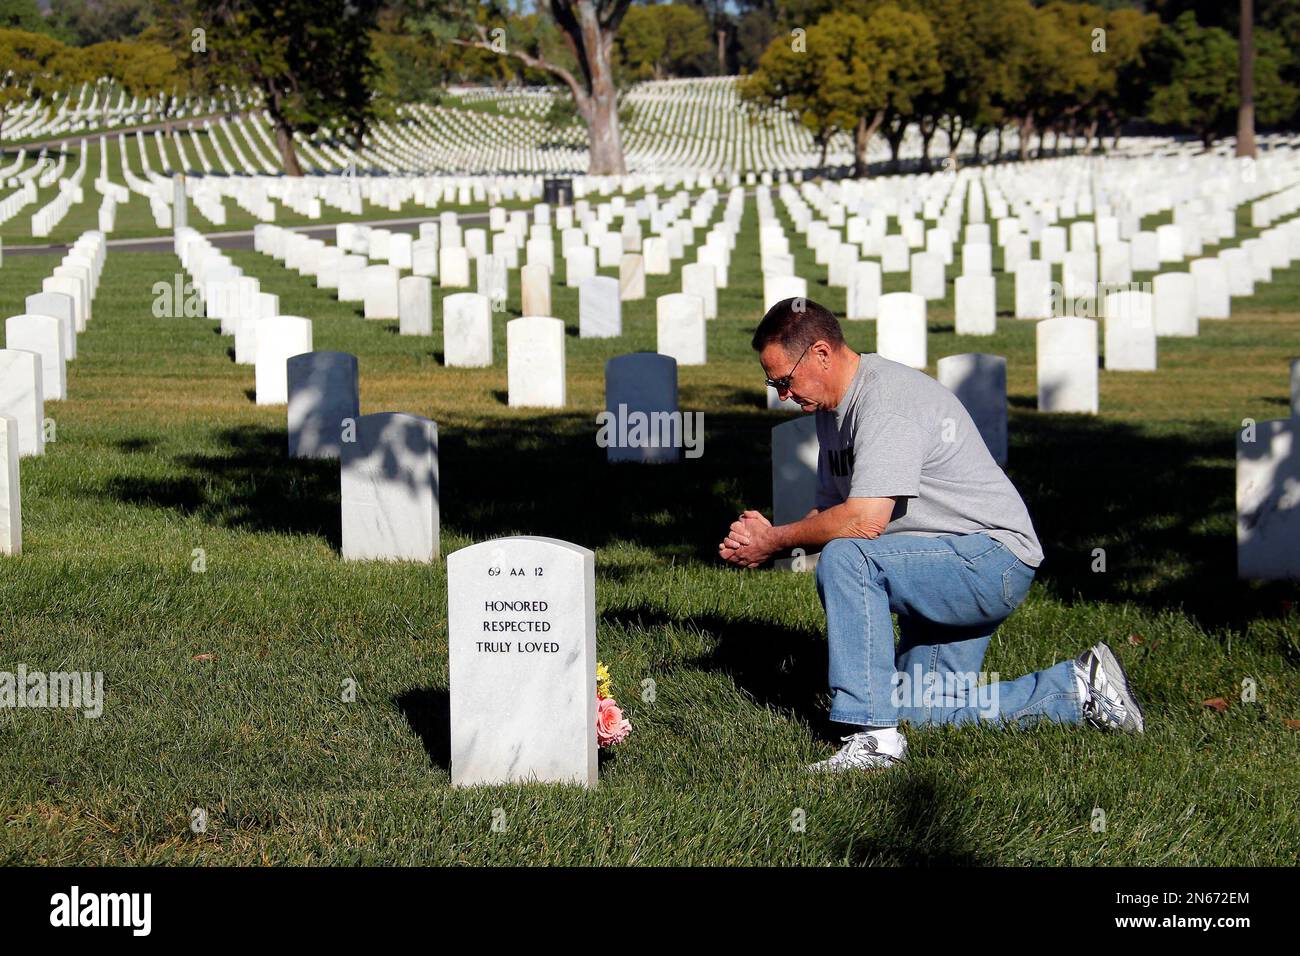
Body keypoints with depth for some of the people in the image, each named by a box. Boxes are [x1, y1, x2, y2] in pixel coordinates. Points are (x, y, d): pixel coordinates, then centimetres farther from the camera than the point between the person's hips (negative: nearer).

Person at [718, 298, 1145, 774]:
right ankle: (1078, 688, 17)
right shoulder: (833, 408, 12)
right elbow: (829, 514, 16)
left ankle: (875, 734, -28)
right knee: (918, 710, 5)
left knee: (844, 559, -29)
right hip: (943, 570, 11)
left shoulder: (888, 400, -21)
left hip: (995, 559, -11)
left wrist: (777, 539, -16)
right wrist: (761, 541, -3)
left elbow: (864, 521, -29)